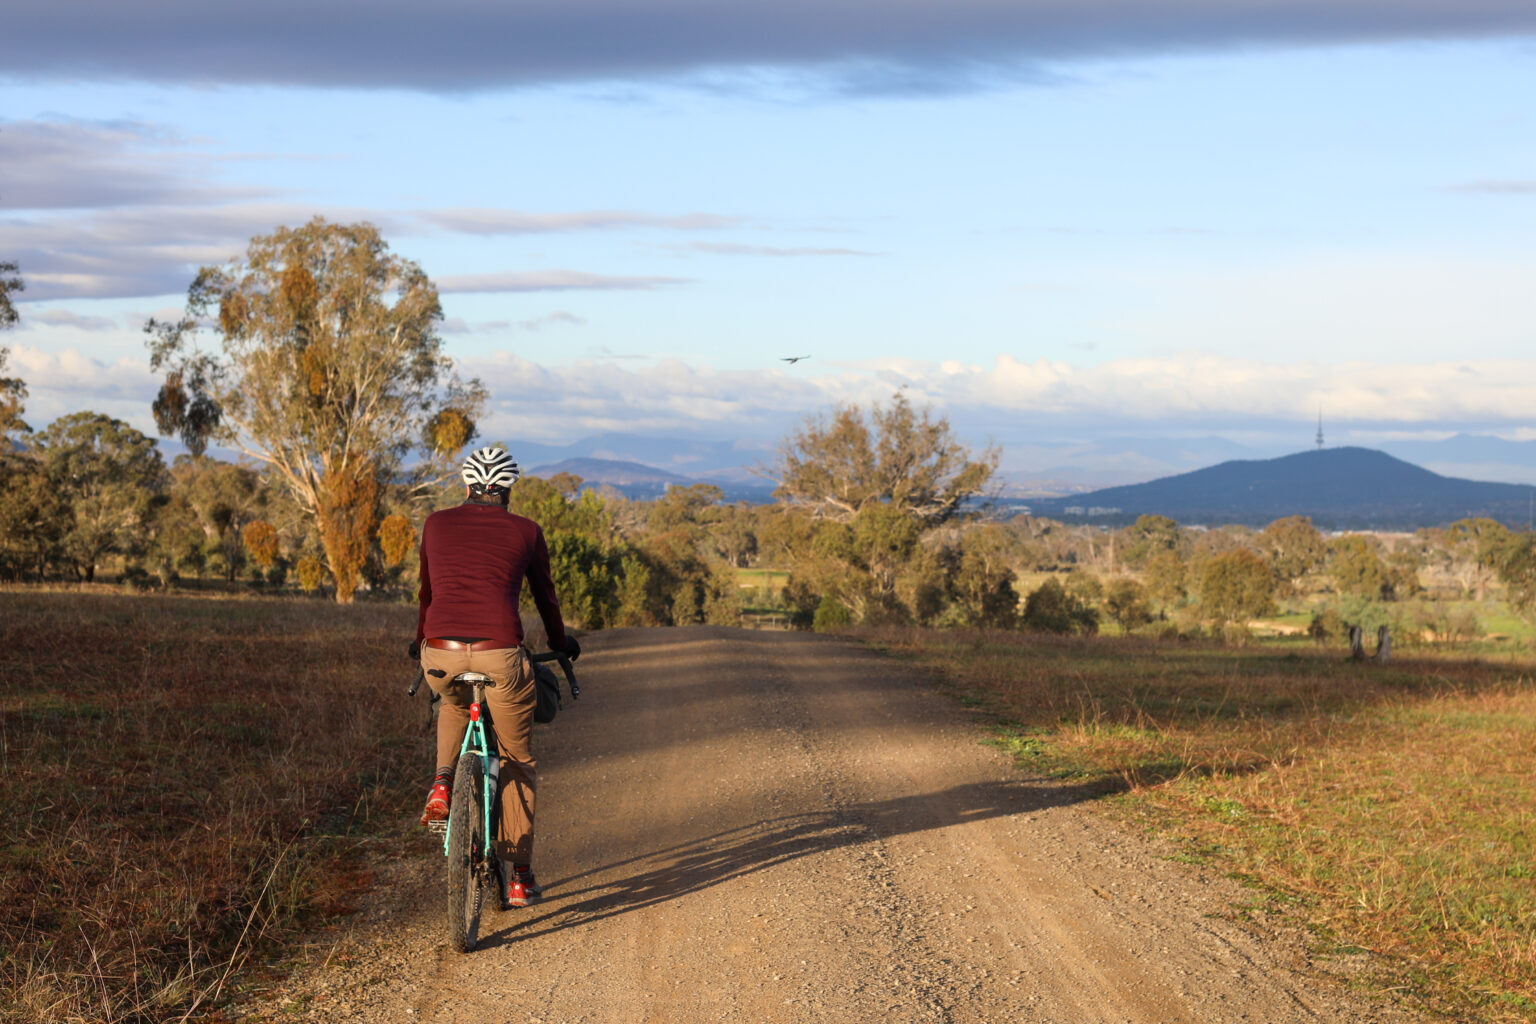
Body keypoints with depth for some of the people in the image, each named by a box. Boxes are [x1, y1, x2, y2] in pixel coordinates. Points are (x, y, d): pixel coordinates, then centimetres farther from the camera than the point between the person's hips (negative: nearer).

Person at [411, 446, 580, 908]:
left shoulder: (437, 524, 17)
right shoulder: (525, 532, 12)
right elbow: (545, 594, 25)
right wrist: (559, 642, 44)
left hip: (440, 653, 2)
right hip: (500, 652, -2)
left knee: (455, 704, 39)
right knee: (518, 763, 17)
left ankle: (444, 782, 15)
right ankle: (519, 878, 16)